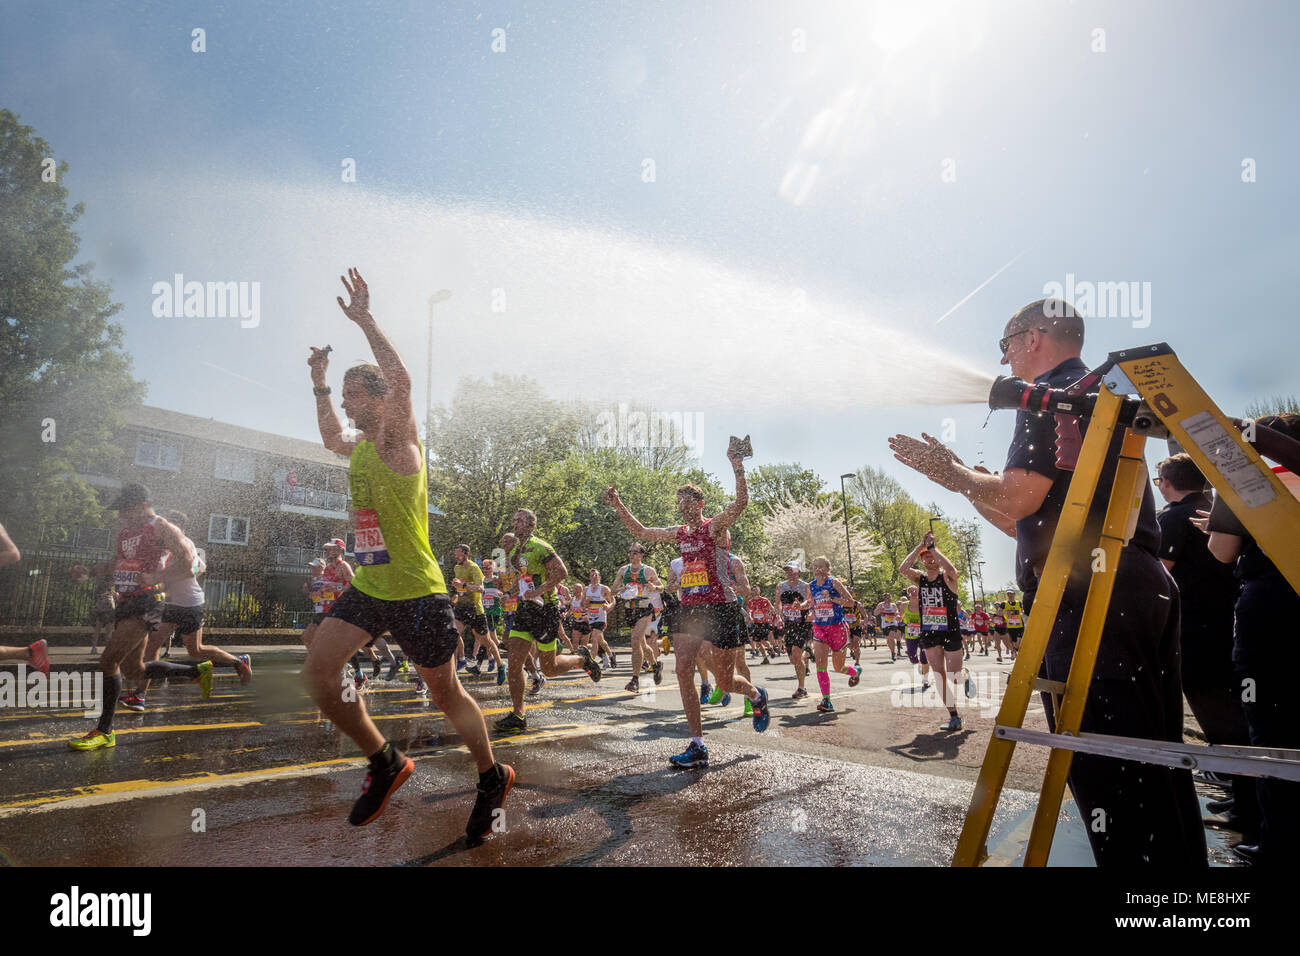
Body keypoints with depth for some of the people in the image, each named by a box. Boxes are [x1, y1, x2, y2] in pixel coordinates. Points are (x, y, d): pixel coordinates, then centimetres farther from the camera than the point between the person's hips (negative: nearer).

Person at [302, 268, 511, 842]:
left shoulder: (399, 439, -9)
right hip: (367, 586, 8)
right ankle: (385, 763, 15)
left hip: (416, 591, -8)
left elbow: (401, 381, -28)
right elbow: (330, 439, 39)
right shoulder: (359, 447, 14)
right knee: (316, 671, -1)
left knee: (447, 695, 3)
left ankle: (493, 779, 26)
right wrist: (319, 384, 31)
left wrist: (365, 320, -24)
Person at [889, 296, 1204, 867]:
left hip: (1088, 602, -11)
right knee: (1155, 769, 14)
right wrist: (957, 476, 27)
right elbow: (1027, 522, 26)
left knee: (1107, 772, -8)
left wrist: (956, 472, 1)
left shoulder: (1053, 396, -4)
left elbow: (1016, 500, -17)